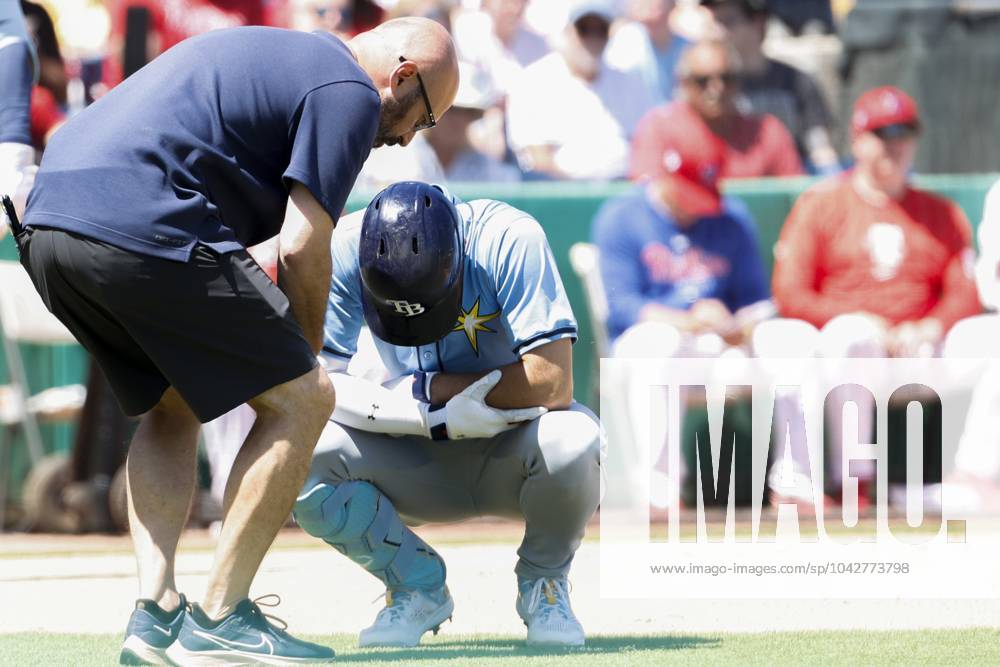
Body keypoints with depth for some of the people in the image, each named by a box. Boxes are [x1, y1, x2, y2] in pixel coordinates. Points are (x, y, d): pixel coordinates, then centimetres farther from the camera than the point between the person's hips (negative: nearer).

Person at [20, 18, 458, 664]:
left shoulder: (273, 53, 31)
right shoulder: (350, 90, 2)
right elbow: (303, 246, -4)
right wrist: (306, 354, 12)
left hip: (47, 222, 9)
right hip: (140, 233, -9)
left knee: (172, 402, 27)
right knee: (301, 400, 0)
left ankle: (155, 612, 14)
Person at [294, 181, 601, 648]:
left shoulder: (510, 240, -26)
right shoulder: (347, 250, -20)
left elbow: (553, 383, -31)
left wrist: (430, 389, -25)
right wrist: (433, 416, -32)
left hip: (512, 458, -2)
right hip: (419, 463, 2)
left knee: (572, 441, -36)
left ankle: (543, 582, -2)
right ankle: (418, 587, 2)